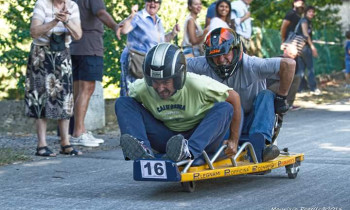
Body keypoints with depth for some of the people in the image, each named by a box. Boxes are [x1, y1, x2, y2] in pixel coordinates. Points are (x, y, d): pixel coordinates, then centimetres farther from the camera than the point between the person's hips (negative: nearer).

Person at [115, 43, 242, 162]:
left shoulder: (196, 85, -22)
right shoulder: (140, 89, -15)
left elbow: (234, 97, -12)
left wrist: (234, 140, -8)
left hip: (202, 140, -2)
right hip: (165, 140, 2)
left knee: (224, 108, -31)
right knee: (123, 102, -13)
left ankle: (188, 151, -49)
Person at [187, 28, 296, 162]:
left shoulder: (250, 66, -20)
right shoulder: (204, 67, -10)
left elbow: (289, 64, -26)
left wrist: (280, 98, -21)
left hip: (251, 124, -1)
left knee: (265, 96, -25)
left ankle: (257, 148, -44)